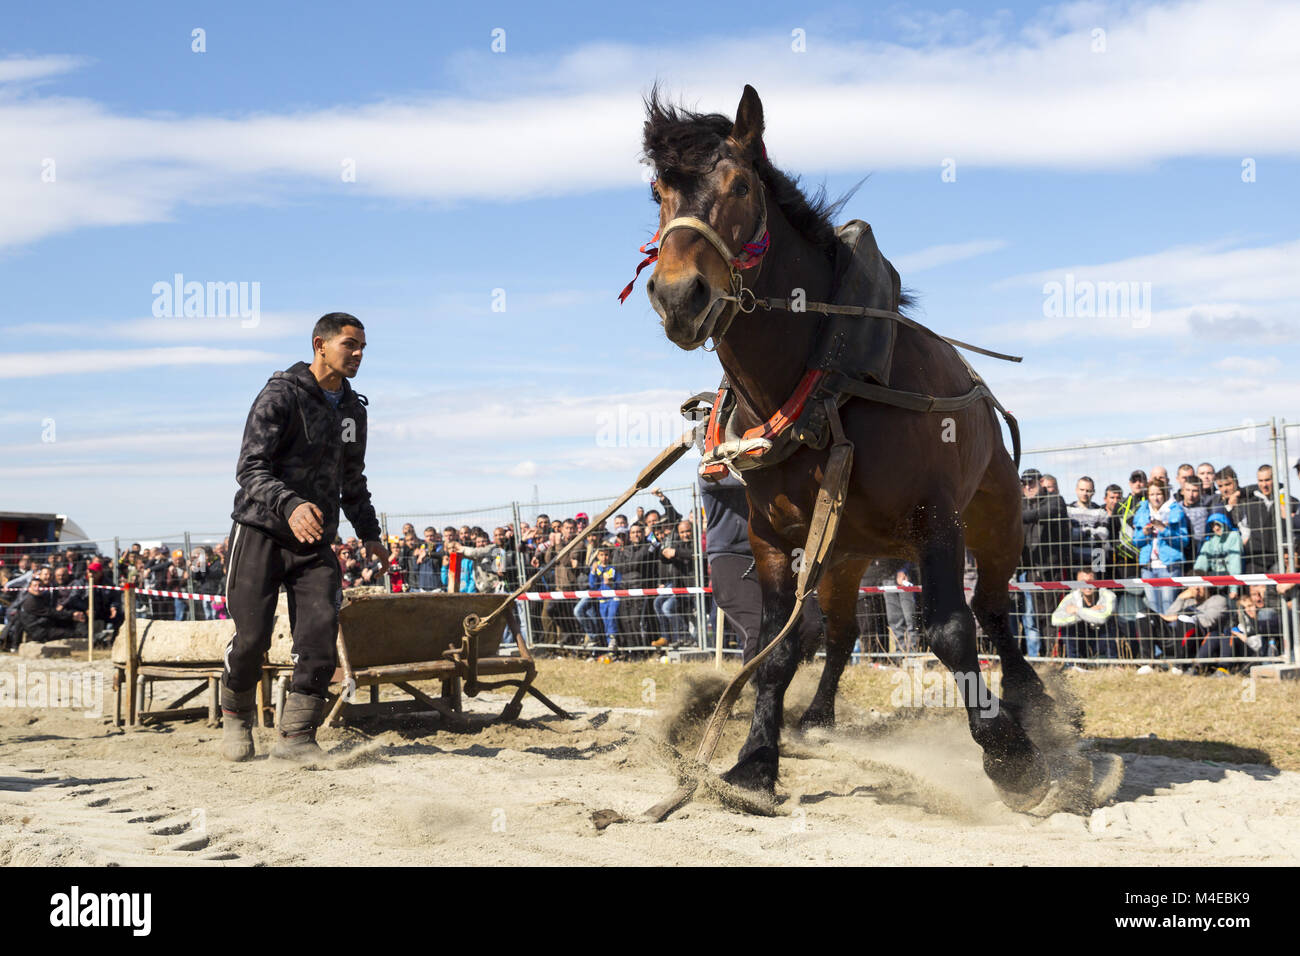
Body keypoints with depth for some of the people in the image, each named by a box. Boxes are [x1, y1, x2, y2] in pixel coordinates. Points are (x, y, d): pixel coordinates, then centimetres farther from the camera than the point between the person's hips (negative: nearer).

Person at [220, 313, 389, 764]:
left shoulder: (353, 410, 12)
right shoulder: (280, 396, -10)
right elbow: (250, 468, -19)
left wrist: (369, 534, 16)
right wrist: (290, 505, -36)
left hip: (315, 544, 5)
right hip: (260, 534, -5)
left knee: (320, 638, -9)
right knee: (252, 637, -4)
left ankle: (296, 736, 0)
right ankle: (235, 713, 24)